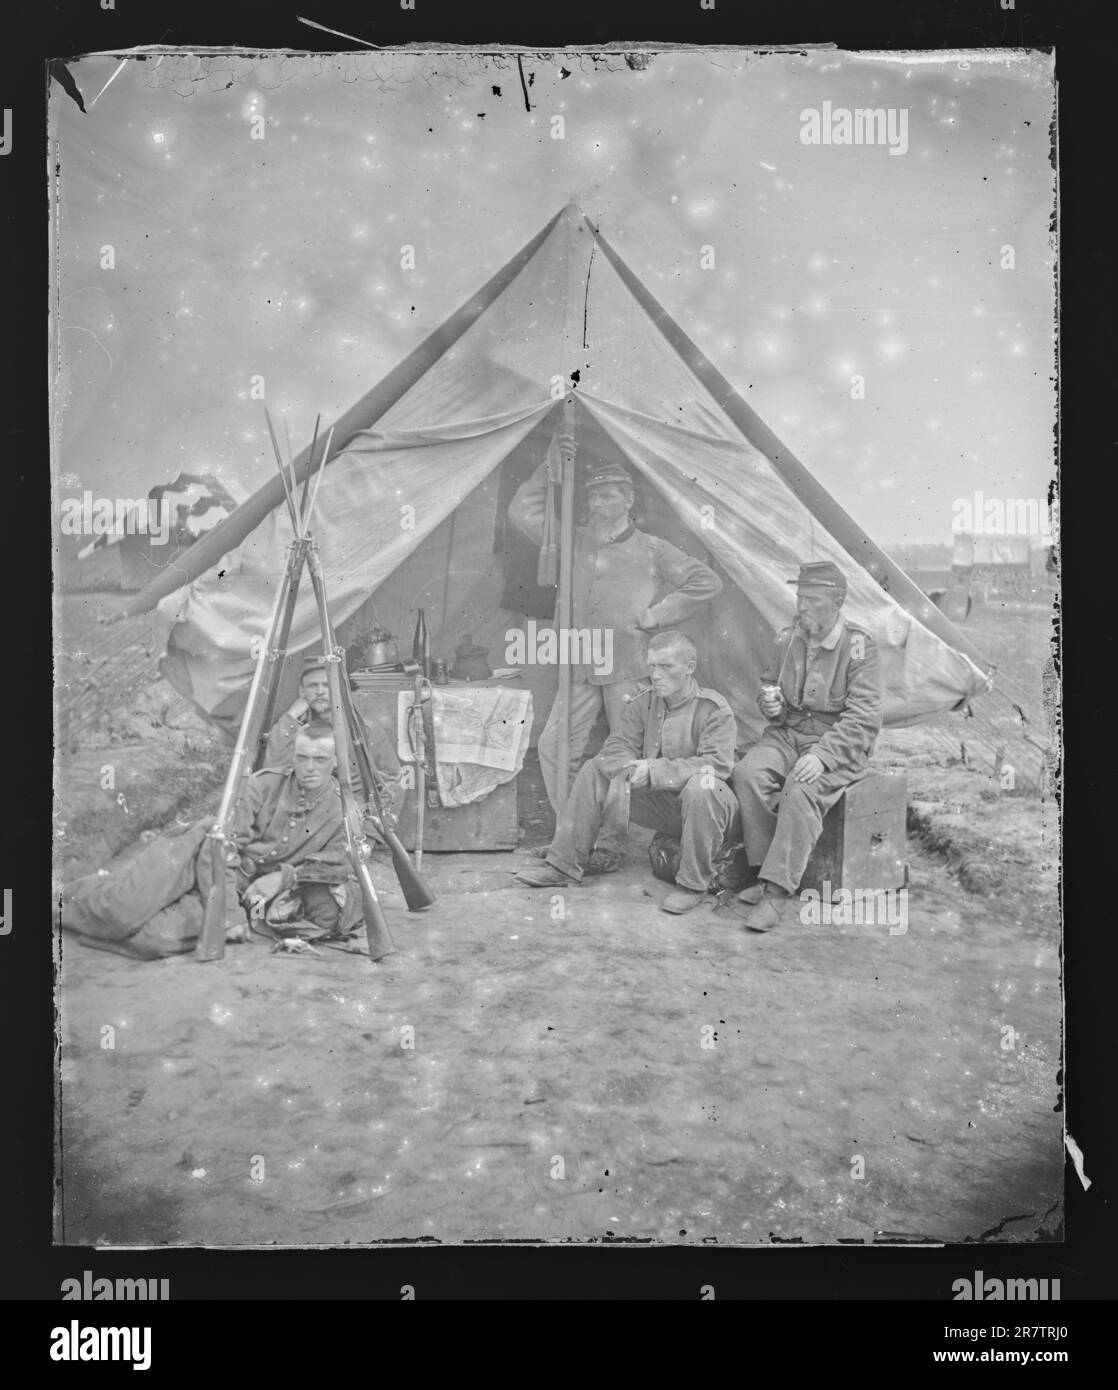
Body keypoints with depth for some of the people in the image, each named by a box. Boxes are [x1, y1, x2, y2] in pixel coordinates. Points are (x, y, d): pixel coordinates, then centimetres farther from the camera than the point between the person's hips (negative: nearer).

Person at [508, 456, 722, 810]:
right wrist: (549, 470, 4)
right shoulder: (574, 541, 13)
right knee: (554, 747, 0)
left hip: (629, 669, -3)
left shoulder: (651, 549, 4)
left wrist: (657, 615, -2)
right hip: (579, 670, 3)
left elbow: (707, 582, 3)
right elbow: (522, 512, 14)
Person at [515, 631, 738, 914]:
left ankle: (693, 884, -22)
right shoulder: (643, 704, 4)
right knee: (594, 770, -2)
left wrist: (655, 770, -34)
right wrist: (626, 769, -28)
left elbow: (717, 763, -26)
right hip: (660, 803, 6)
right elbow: (617, 747, -2)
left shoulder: (714, 709, -14)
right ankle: (563, 866, 0)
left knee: (700, 786, -41)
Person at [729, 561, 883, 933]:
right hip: (788, 733, 5)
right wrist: (771, 703, -5)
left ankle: (777, 890, -30)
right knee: (747, 773, -24)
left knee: (801, 790, -34)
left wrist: (822, 755, -27)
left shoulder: (858, 646, -10)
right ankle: (765, 870, -15)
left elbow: (864, 718, -15)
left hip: (838, 742, -5)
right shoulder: (788, 639, 7)